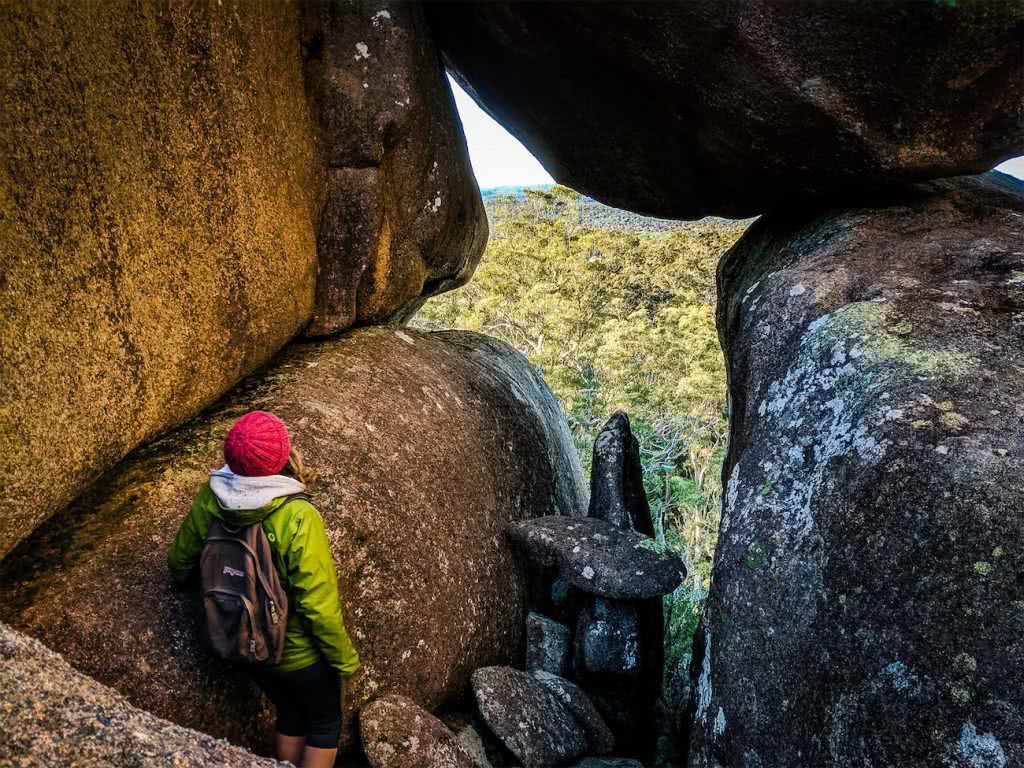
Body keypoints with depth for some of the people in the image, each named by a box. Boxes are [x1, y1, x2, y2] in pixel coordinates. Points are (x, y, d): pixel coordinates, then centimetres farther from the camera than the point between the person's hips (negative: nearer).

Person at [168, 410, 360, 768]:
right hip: (301, 655, -5)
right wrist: (345, 659, -11)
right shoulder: (298, 518, -34)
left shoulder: (210, 500, -18)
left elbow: (180, 562, 0)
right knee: (325, 725, 23)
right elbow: (319, 606, -27)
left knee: (290, 715, 30)